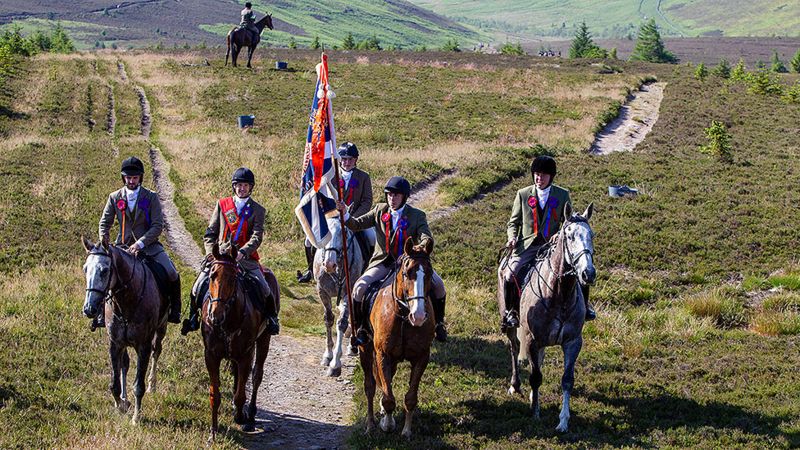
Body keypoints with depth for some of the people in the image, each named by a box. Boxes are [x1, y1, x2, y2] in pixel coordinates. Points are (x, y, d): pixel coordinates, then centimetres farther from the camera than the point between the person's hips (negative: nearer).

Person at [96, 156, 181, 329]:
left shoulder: (151, 197, -3)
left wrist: (140, 243, -22)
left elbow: (158, 226, -10)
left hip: (149, 245, -2)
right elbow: (105, 223, 5)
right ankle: (103, 314, 5)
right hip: (123, 246, 2)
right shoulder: (114, 197, 3)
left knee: (172, 275, -18)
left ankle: (174, 311, 6)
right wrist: (104, 245, -14)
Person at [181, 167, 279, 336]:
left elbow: (257, 237, -6)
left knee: (263, 289, -16)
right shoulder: (222, 205, 12)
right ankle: (193, 318, 11)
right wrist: (211, 254, -5)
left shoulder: (257, 210, 8)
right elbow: (210, 233, 12)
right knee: (198, 287, -12)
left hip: (246, 258, -1)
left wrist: (242, 252, -23)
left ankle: (271, 318, 7)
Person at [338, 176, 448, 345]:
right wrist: (344, 213, -16)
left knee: (438, 284, -17)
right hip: (384, 262, 1)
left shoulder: (417, 216, -4)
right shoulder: (379, 210, 4)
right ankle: (360, 329, -6)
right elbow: (357, 225, 4)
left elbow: (427, 239, -18)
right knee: (360, 286, -23)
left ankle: (438, 324, 7)